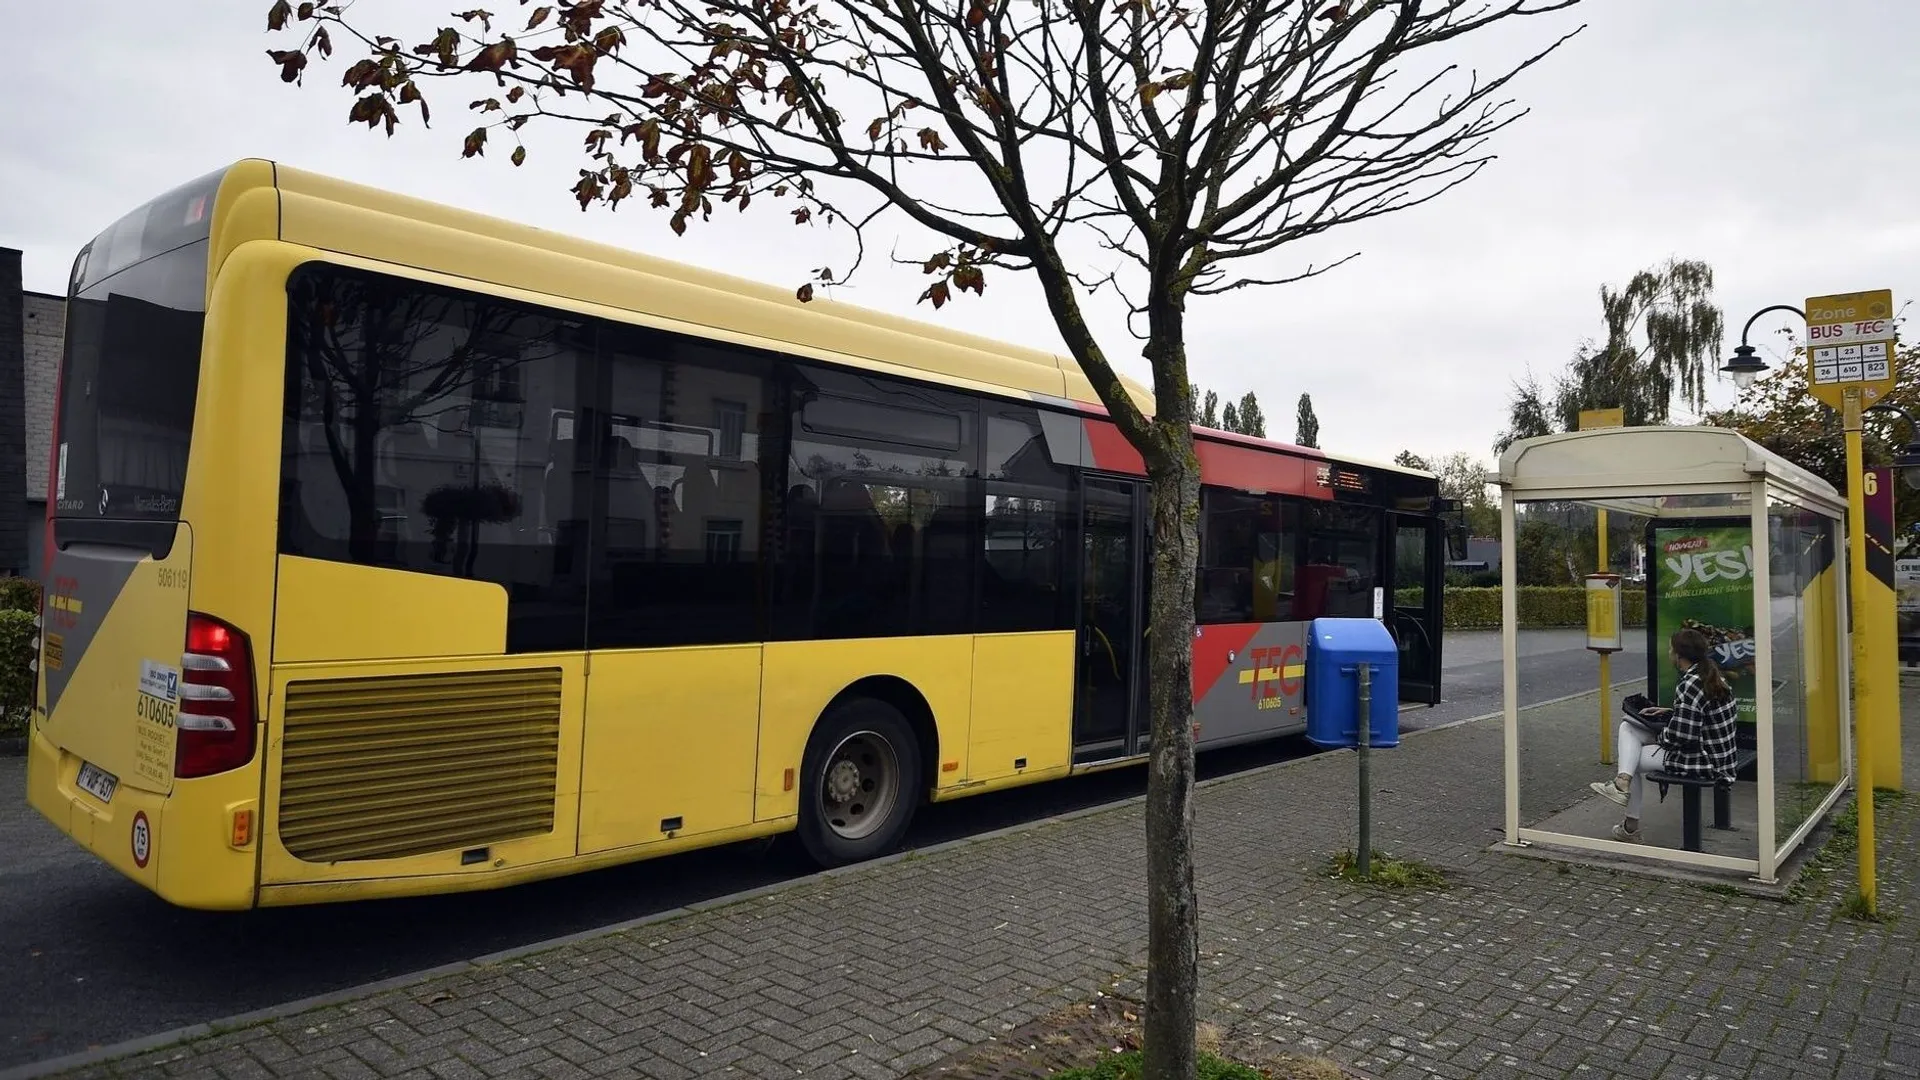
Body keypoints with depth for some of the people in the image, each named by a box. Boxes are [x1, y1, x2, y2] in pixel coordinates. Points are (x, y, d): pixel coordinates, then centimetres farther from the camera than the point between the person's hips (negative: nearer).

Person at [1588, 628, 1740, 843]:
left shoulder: (1688, 686, -24)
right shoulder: (1713, 674, 6)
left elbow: (1682, 738, -26)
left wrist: (1660, 736, -6)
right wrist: (1669, 712, 13)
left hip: (1701, 761, -9)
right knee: (1627, 727, 9)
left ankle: (1632, 827, 15)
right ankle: (1623, 781, -3)